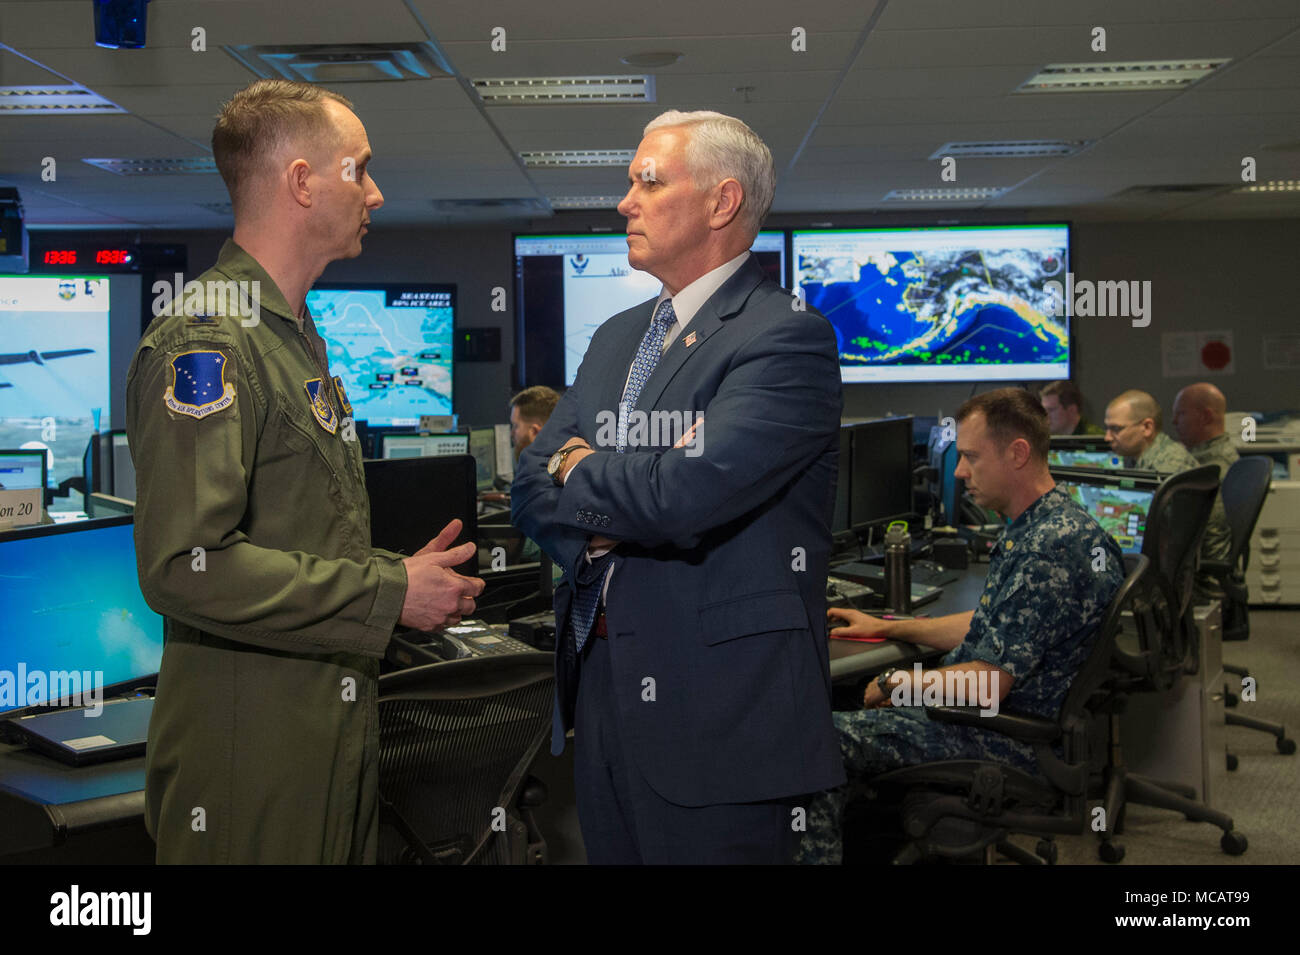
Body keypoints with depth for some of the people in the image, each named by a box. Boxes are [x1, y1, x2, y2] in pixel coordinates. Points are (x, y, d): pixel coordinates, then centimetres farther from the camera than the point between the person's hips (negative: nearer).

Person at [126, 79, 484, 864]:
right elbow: (185, 567, -24)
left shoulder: (295, 337, 17)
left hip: (336, 731, 9)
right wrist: (389, 593, -18)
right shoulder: (205, 343, -15)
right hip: (250, 749, -9)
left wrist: (402, 571, 7)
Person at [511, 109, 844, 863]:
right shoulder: (617, 337, 15)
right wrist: (595, 530, -10)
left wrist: (581, 473, -6)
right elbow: (533, 482, 12)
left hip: (718, 712, -7)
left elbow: (692, 490, -25)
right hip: (600, 684, 8)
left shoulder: (787, 335, -13)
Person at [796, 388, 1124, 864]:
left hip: (1011, 742, -11)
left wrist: (894, 683, -11)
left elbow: (987, 685, -25)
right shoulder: (1034, 528, 11)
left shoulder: (1051, 548, -24)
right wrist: (887, 628, 22)